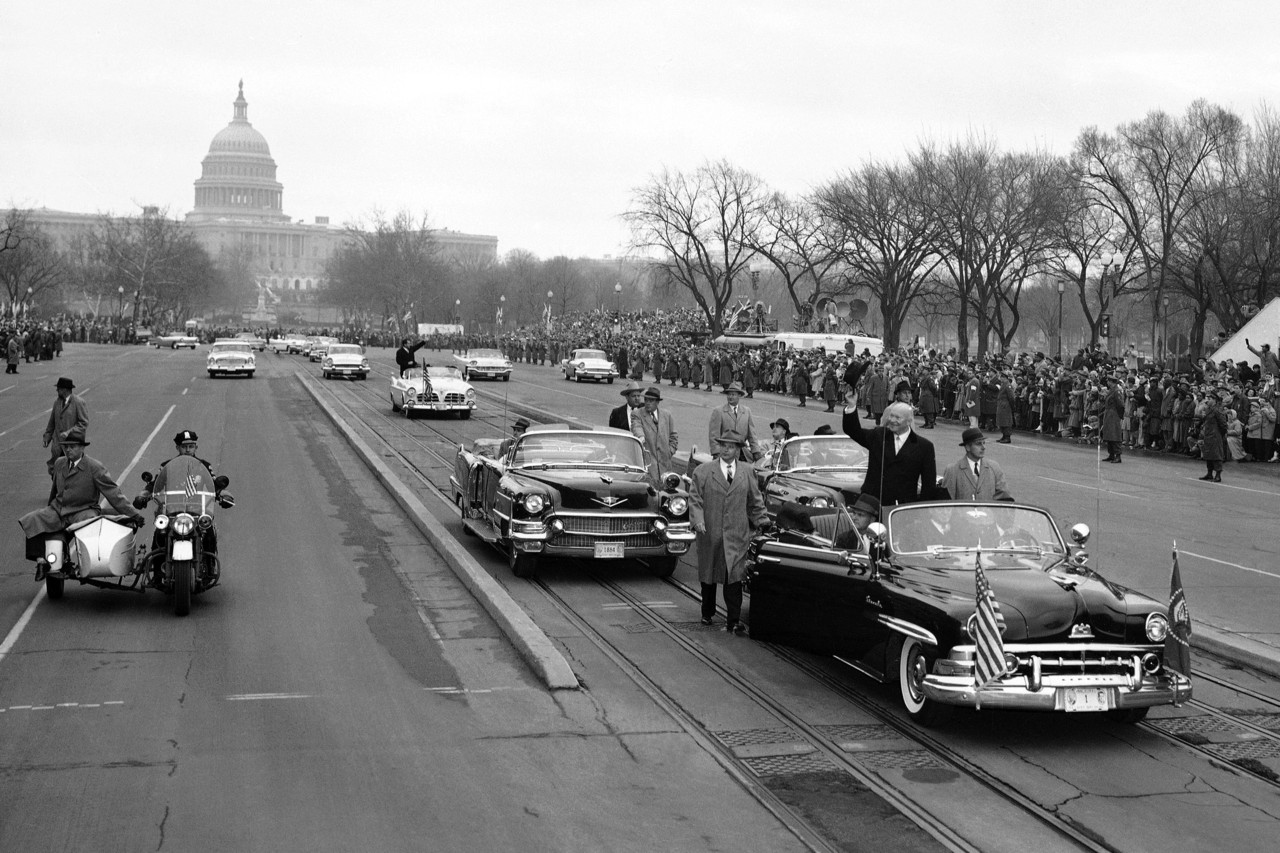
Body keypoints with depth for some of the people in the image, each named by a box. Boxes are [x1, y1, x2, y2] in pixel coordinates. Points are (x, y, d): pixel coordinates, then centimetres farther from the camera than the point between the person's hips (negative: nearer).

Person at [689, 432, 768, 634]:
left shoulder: (746, 473, 10)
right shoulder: (703, 471, 2)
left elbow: (755, 502, 16)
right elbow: (695, 499, -3)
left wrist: (764, 523, 9)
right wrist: (698, 520, -16)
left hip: (736, 536, 0)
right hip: (710, 534, 0)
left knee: (734, 578, -9)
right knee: (708, 575, 13)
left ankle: (733, 621, -8)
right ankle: (707, 614, 31)